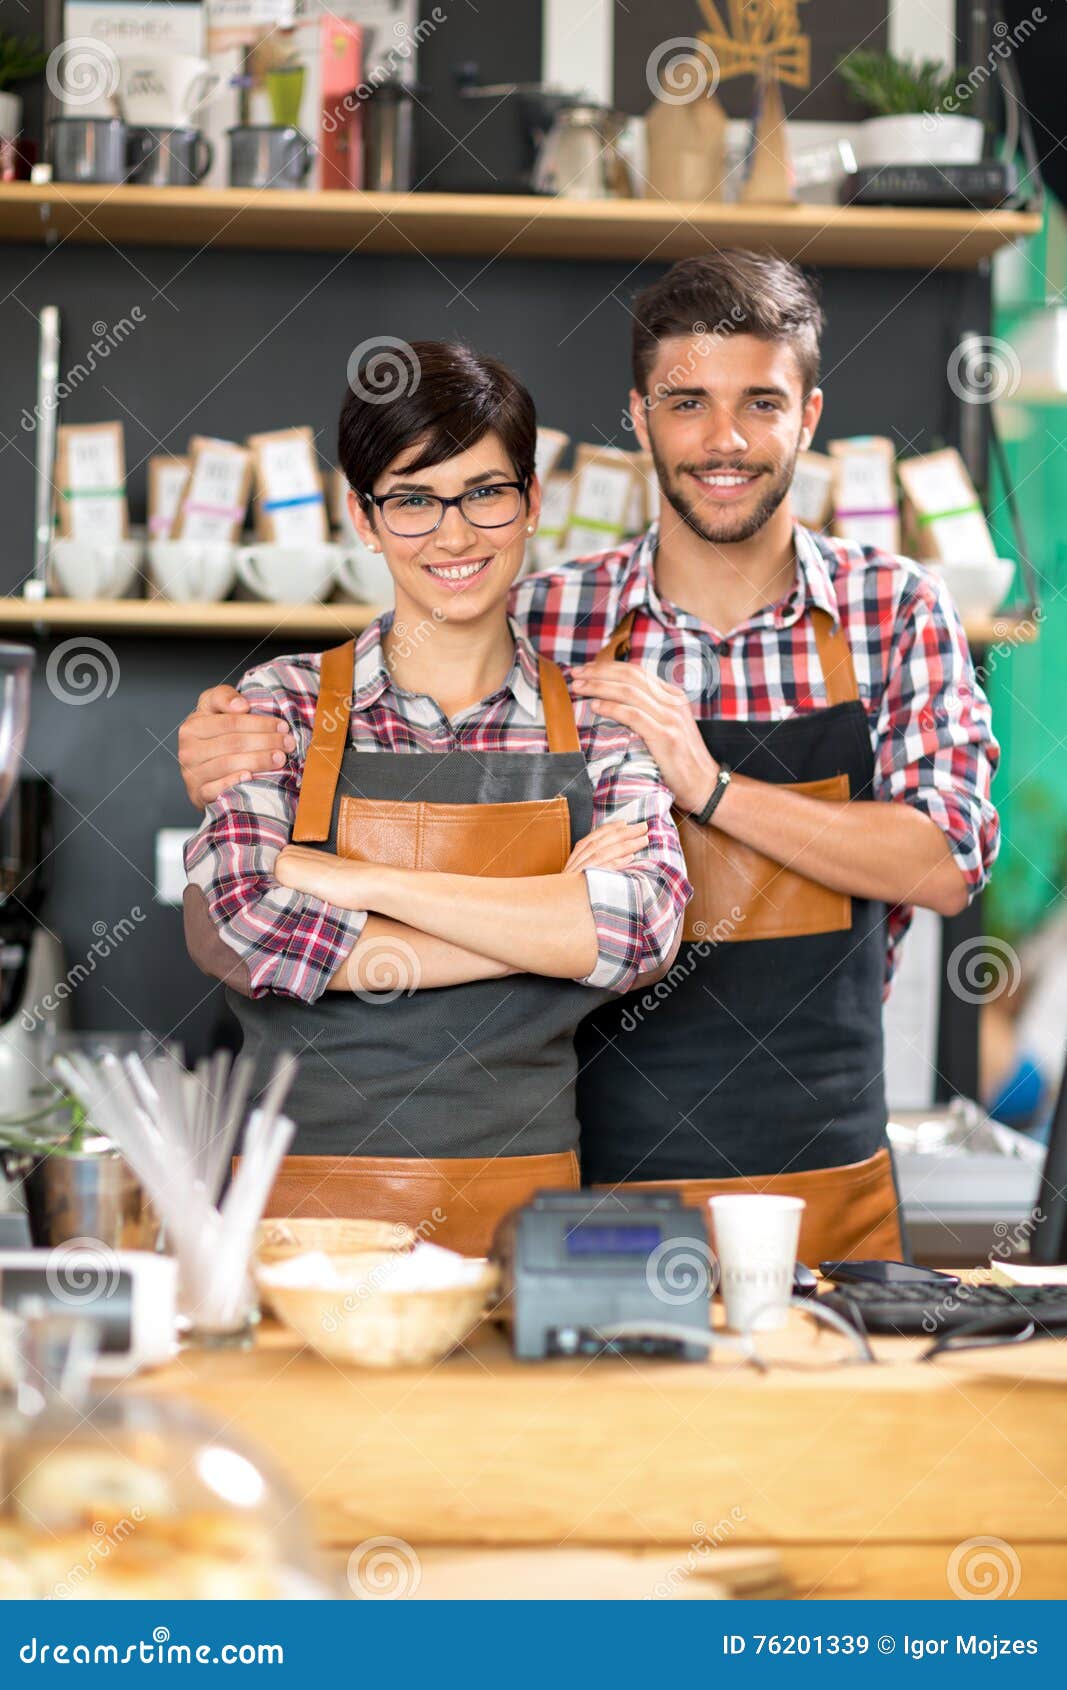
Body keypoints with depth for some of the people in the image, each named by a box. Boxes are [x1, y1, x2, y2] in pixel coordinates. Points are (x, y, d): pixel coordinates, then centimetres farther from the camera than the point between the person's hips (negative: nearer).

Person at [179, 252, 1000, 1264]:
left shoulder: (898, 612, 0)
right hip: (592, 1175, 0)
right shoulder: (545, 621, -1)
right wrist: (239, 772, -16)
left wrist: (708, 787, -19)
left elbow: (945, 866, -9)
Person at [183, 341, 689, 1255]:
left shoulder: (597, 725, 8)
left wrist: (357, 880, -9)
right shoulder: (283, 705, 6)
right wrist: (551, 922, -7)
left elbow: (643, 927, -8)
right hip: (308, 1198, -1)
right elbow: (243, 931, -8)